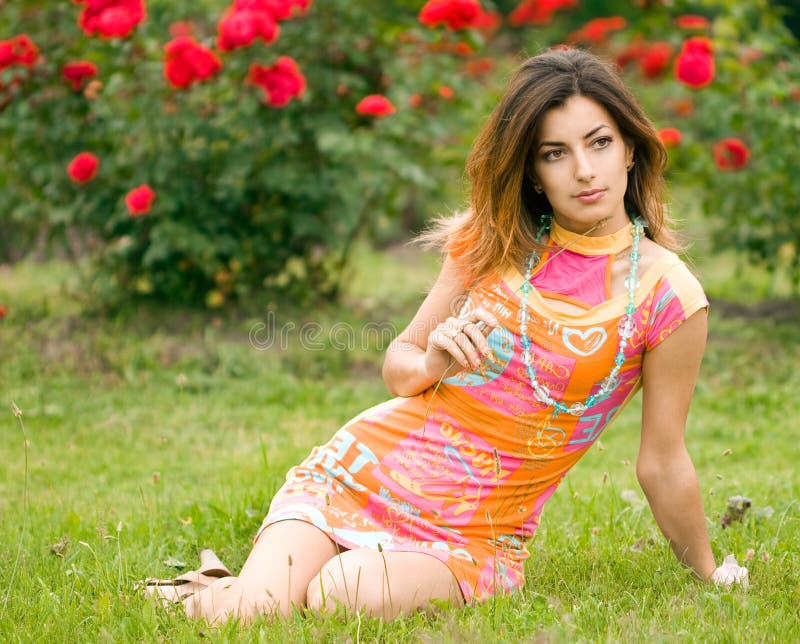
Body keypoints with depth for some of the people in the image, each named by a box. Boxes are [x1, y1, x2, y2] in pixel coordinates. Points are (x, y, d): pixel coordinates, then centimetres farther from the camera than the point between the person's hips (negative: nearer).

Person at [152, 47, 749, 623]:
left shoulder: (670, 296, -6)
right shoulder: (495, 241, 4)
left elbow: (664, 465, 4)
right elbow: (398, 365, 11)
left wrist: (711, 574, 12)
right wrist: (432, 366, -11)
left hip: (475, 535, -2)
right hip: (363, 468, 2)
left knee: (347, 596, -33)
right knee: (249, 609, -25)